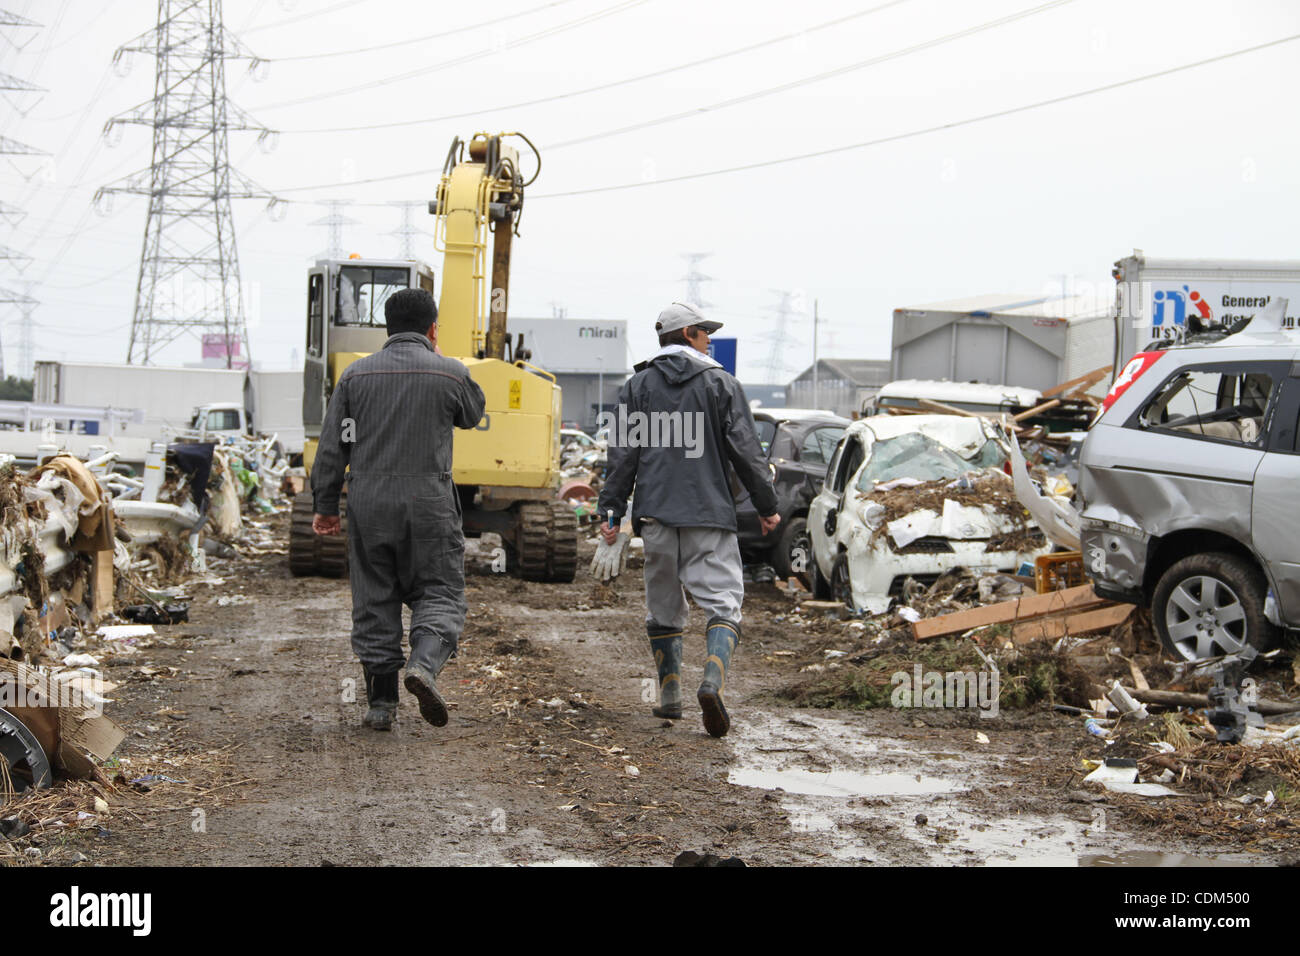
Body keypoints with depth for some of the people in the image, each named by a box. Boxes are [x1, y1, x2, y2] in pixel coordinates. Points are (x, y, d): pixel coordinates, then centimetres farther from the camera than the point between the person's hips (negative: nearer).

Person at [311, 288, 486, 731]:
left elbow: (333, 447, 3)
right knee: (440, 593, 7)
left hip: (368, 504, 2)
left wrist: (325, 505, 9)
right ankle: (424, 662, -21)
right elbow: (472, 414, 18)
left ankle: (381, 703, 10)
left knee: (375, 603, 9)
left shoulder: (355, 375, 4)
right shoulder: (450, 373, -2)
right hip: (429, 504, -2)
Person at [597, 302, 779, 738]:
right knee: (723, 603, -4)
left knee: (663, 608, 14)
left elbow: (622, 454, 5)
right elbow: (746, 449, 0)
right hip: (709, 513, -3)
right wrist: (767, 506, 7)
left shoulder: (637, 385, 9)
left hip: (655, 514, 3)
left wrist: (612, 512, 7)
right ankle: (713, 682, -26)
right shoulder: (720, 383, 3)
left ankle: (669, 697, 17)